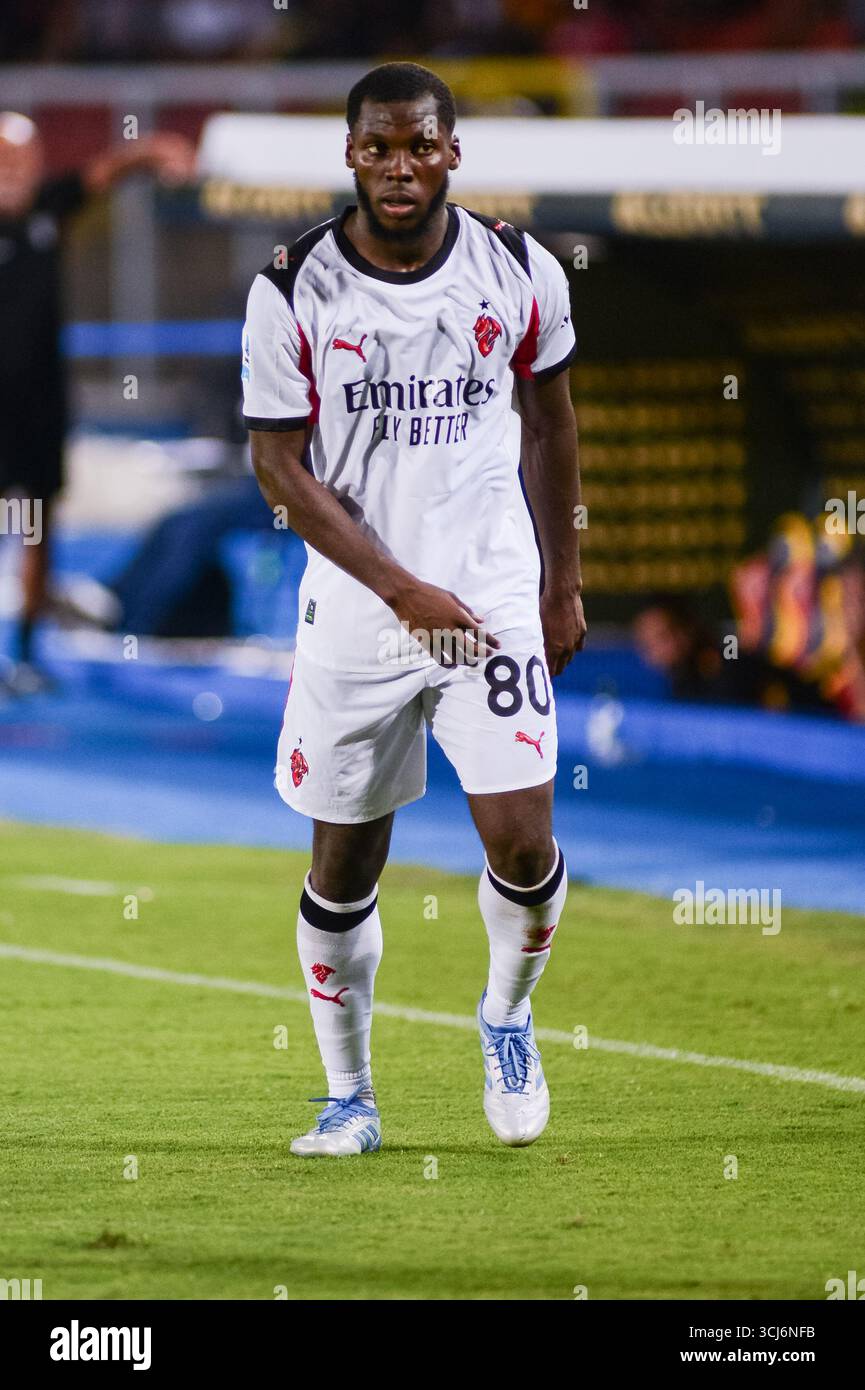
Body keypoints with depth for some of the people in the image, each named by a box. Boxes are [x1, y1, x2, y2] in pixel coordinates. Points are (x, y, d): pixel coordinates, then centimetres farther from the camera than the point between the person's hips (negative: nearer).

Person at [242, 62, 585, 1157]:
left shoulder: (520, 276, -3)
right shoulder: (291, 293, -9)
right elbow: (281, 468, -7)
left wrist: (563, 583, 16)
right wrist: (404, 589, -14)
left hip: (496, 597, 0)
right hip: (355, 608, 0)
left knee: (523, 845, -10)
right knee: (345, 864, 6)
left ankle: (506, 1016, 20)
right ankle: (348, 1096, 24)